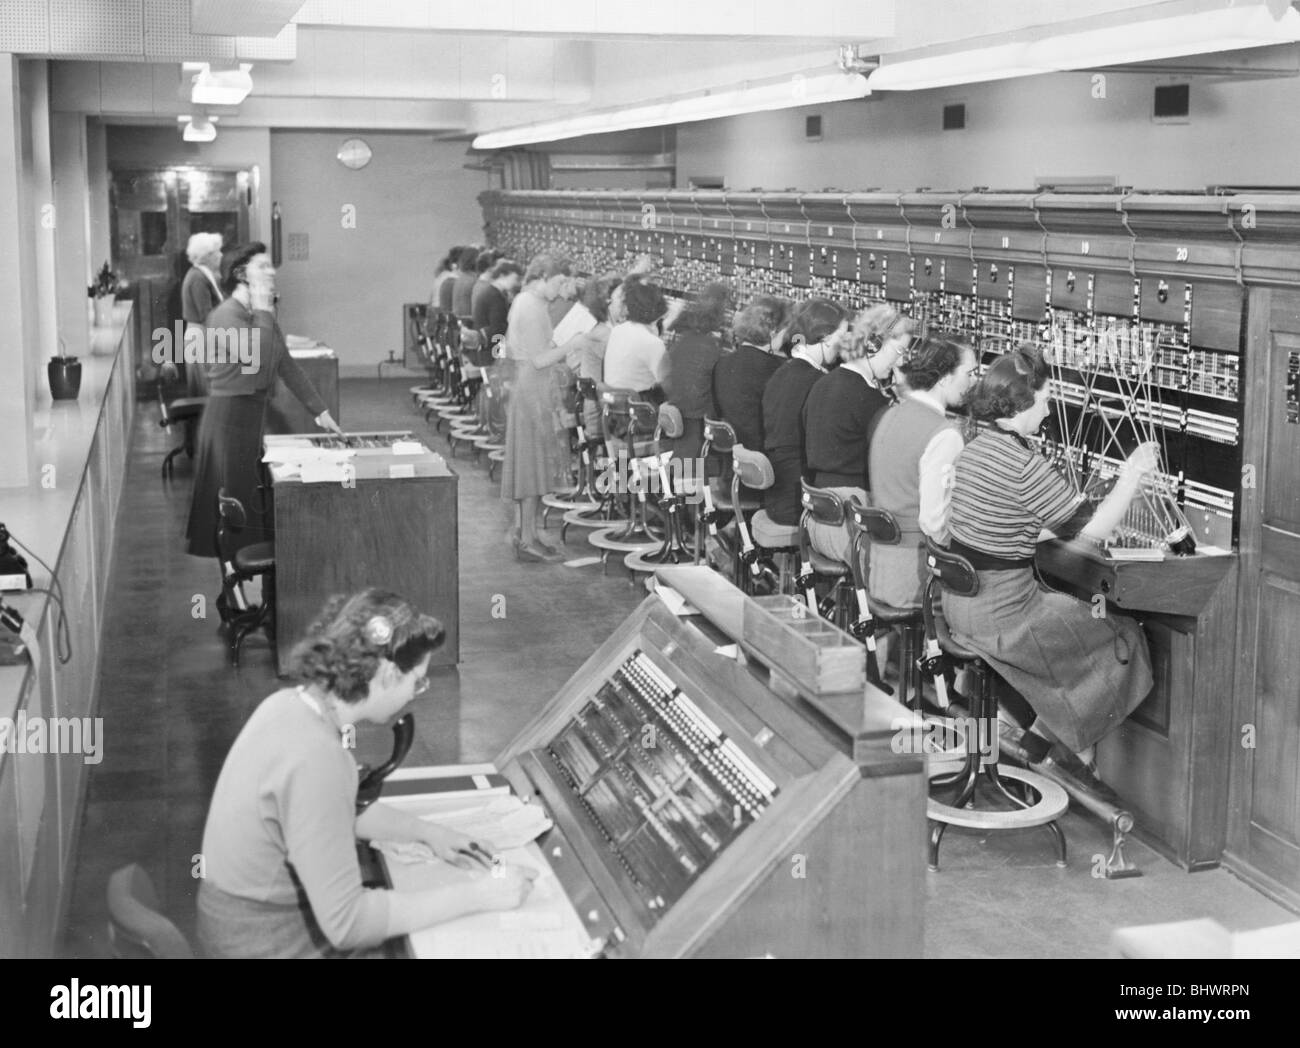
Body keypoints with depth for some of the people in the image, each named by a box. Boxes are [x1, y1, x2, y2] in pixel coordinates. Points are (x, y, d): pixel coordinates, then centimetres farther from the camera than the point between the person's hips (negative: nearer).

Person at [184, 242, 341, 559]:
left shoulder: (260, 315, 10)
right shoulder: (225, 316, -17)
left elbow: (286, 365, 12)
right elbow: (256, 359, -30)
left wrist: (319, 410, 10)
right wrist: (264, 312, -20)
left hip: (255, 414, 8)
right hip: (229, 416, -8)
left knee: (257, 499, 12)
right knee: (237, 502, -1)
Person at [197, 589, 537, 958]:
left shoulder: (288, 704, -3)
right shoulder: (314, 758, -31)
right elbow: (345, 923, -28)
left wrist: (428, 832, 8)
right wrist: (476, 895, -23)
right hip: (271, 945, -8)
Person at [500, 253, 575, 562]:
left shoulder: (523, 301, 14)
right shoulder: (532, 307, -18)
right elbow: (540, 359, -21)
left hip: (526, 387, 10)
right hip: (534, 391, -10)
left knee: (532, 465, 14)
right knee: (533, 464, -6)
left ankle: (526, 534, 20)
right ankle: (528, 541, -1)